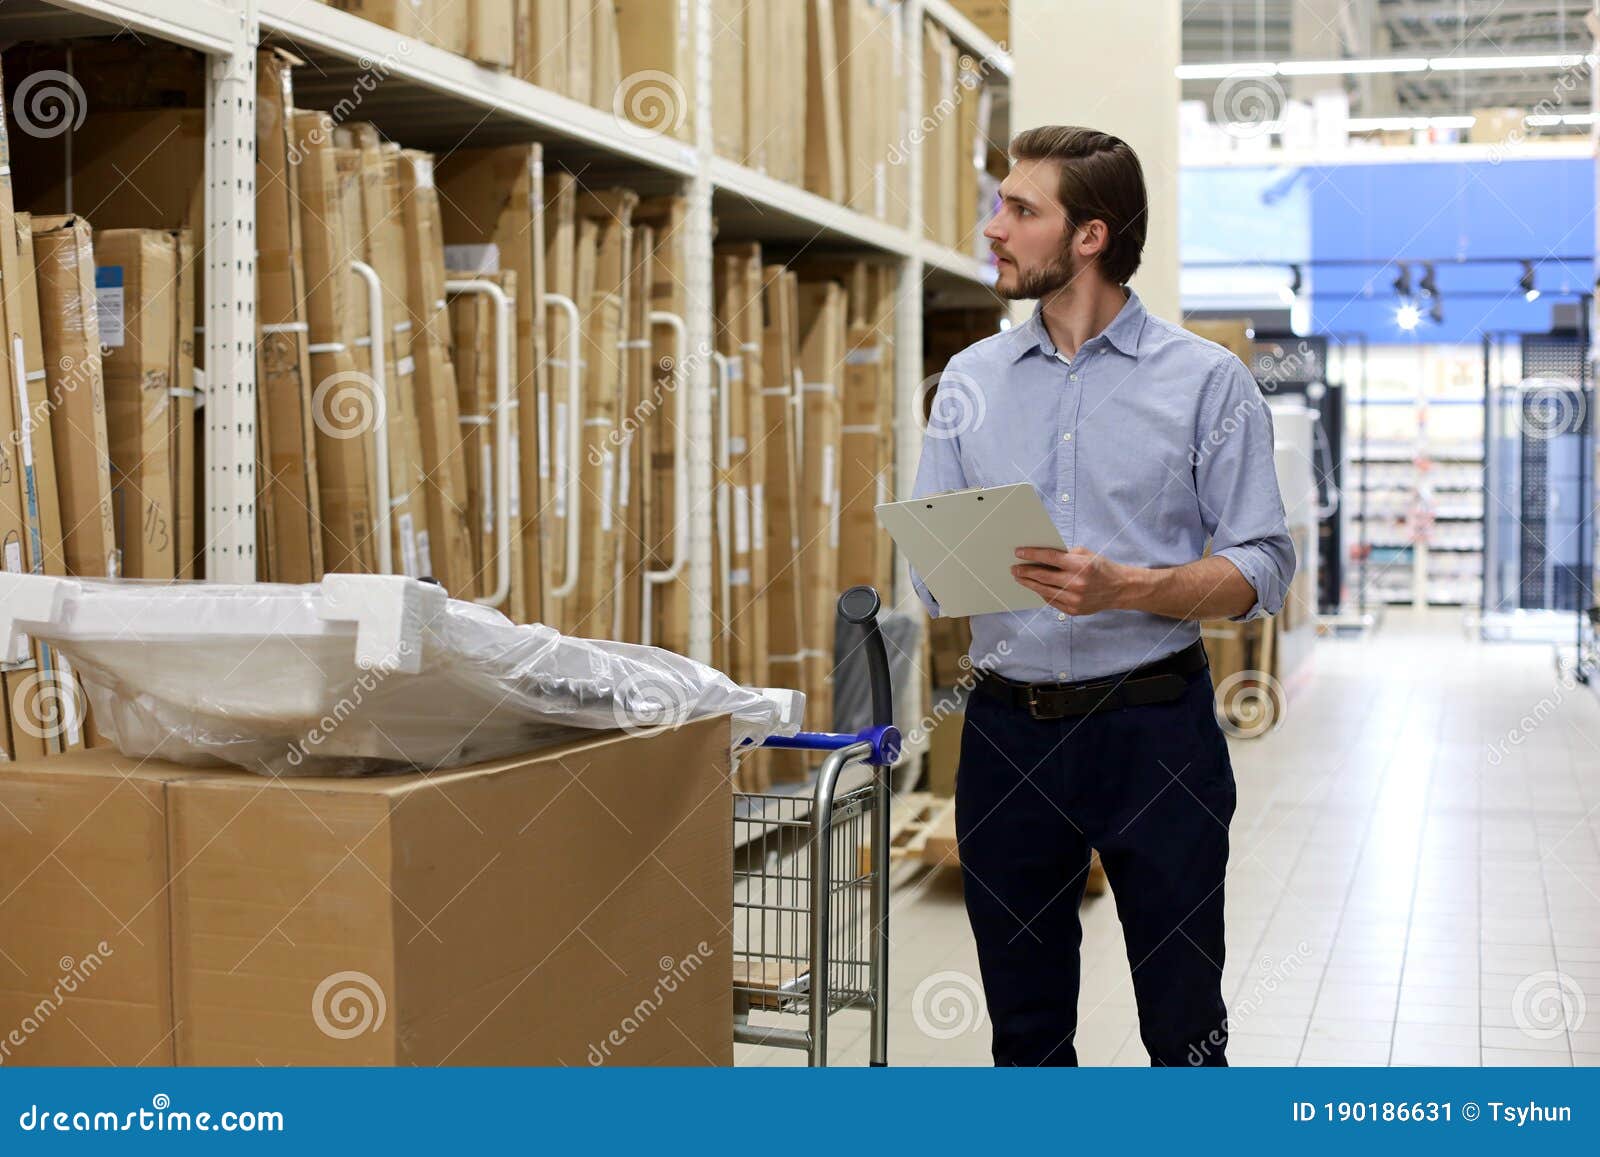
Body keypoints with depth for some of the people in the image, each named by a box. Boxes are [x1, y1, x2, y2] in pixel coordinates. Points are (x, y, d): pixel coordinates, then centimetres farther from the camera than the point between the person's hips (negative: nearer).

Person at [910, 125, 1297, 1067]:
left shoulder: (1206, 380, -2)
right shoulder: (972, 380, 10)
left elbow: (1260, 568, -6)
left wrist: (1126, 588, -21)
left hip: (1153, 730, -3)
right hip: (1008, 731, 4)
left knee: (1184, 1021, 6)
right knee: (1025, 1023, 14)